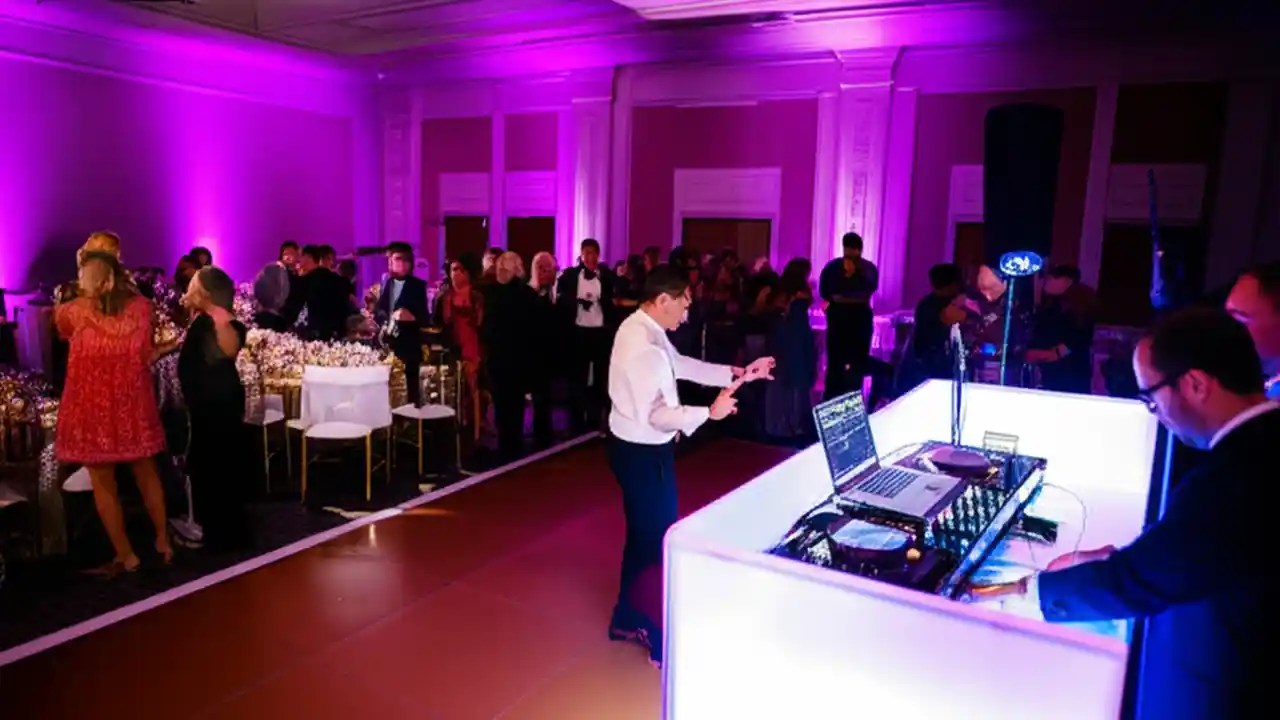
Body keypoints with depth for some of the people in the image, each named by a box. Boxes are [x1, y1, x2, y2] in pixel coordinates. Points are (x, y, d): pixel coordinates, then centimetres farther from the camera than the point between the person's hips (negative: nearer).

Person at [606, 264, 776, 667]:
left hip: (639, 448, 10)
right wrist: (710, 412, -28)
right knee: (658, 538, 3)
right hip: (643, 453, -10)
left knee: (643, 533, 22)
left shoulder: (643, 328, 4)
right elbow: (655, 415, -31)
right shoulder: (643, 345, -28)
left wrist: (737, 373, 7)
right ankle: (663, 643, 20)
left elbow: (681, 365, 11)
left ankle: (628, 620, 39)